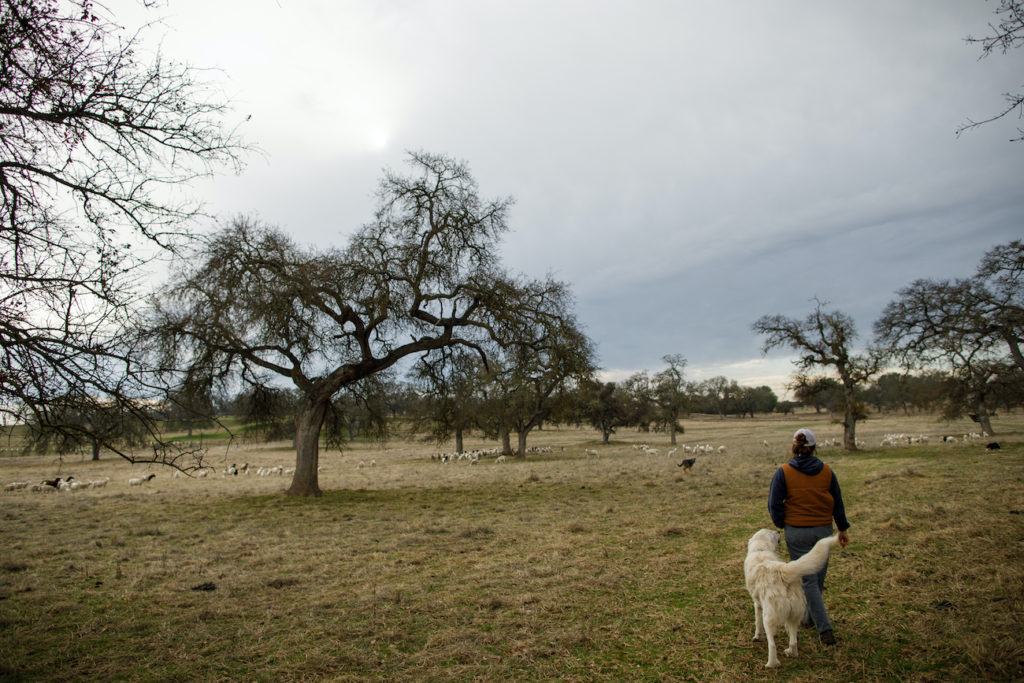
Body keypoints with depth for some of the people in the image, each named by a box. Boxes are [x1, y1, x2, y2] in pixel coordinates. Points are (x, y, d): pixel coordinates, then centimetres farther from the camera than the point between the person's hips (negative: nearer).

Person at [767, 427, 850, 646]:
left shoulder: (784, 472, -10)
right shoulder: (826, 471, -1)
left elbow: (775, 504, -10)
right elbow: (837, 503, 8)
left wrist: (782, 525, 6)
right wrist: (843, 529, 18)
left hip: (797, 532, -4)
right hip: (823, 530, 4)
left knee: (808, 580, 2)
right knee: (818, 577, 19)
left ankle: (824, 628, -3)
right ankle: (810, 618, 34)